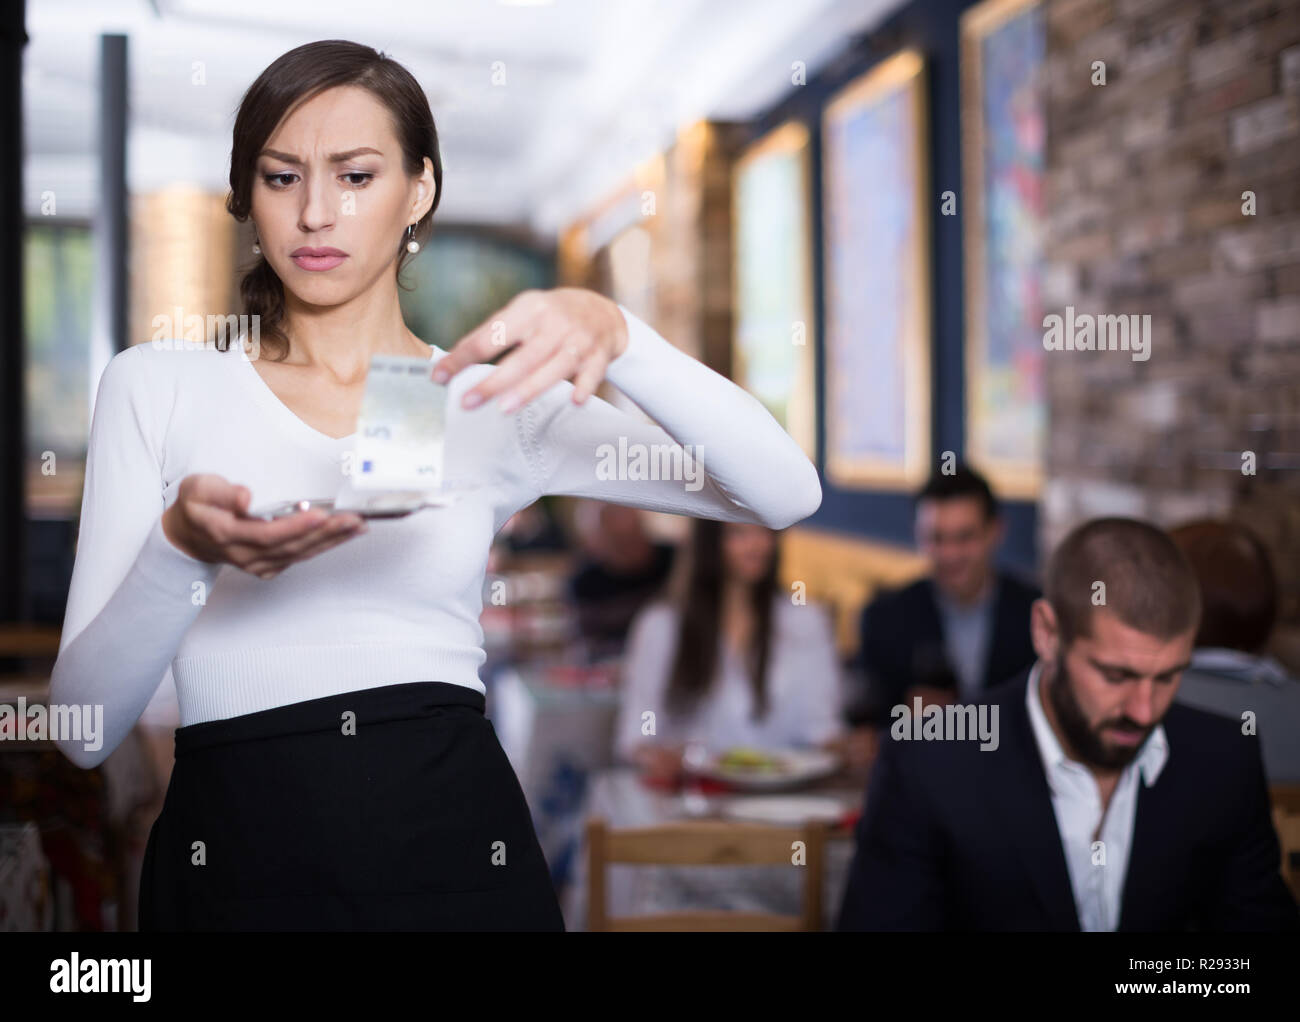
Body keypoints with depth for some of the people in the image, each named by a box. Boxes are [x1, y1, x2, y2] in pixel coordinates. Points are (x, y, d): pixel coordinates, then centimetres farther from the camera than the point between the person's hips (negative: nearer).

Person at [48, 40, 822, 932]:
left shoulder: (494, 403, 5)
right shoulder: (156, 387, 4)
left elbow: (788, 493, -5)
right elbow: (85, 730, -3)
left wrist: (616, 335, -20)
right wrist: (180, 548, -23)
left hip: (462, 856, 1)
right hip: (231, 855, 0)